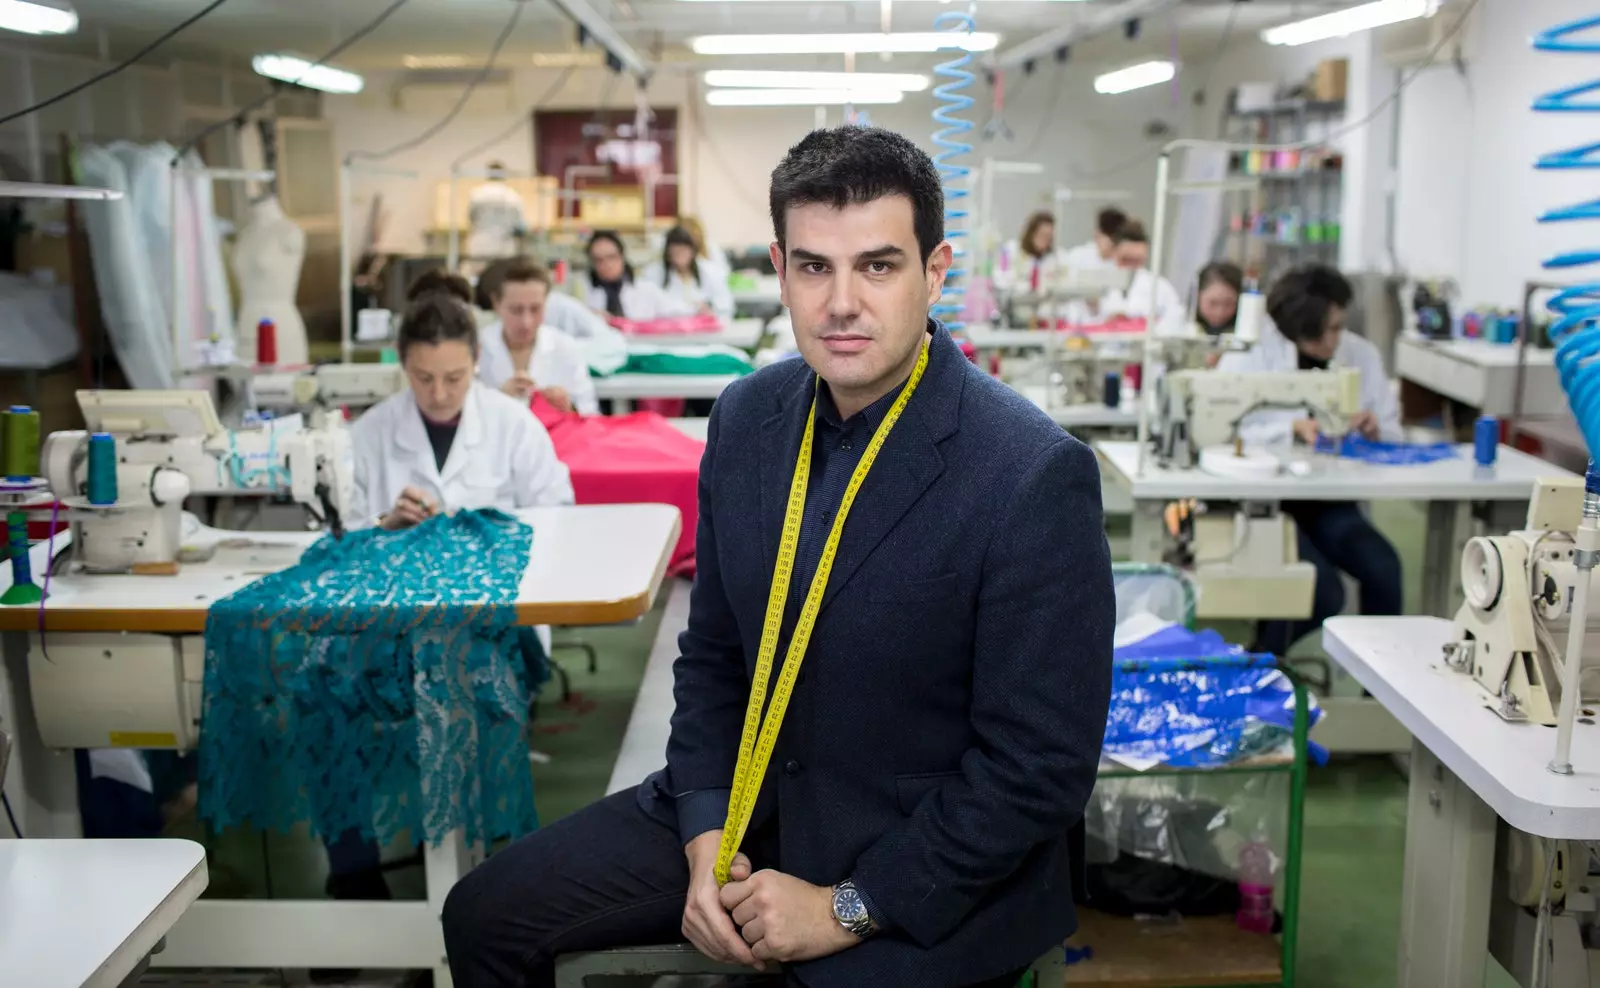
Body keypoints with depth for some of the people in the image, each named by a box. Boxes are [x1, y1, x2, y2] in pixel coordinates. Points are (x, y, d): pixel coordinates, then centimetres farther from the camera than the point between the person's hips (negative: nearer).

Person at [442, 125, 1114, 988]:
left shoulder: (1034, 478, -22)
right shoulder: (748, 416, -3)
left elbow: (1041, 763, -19)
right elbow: (714, 652, 6)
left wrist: (848, 908, -16)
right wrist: (706, 837, -6)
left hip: (926, 879, -5)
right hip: (754, 800, 5)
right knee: (486, 915, 3)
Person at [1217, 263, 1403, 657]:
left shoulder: (1362, 355, 7)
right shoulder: (1251, 354, -5)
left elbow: (1393, 433, 11)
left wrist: (1375, 430, -13)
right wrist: (1292, 429, -27)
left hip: (1330, 501, 4)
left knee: (1383, 569, -23)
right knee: (1325, 592, -24)